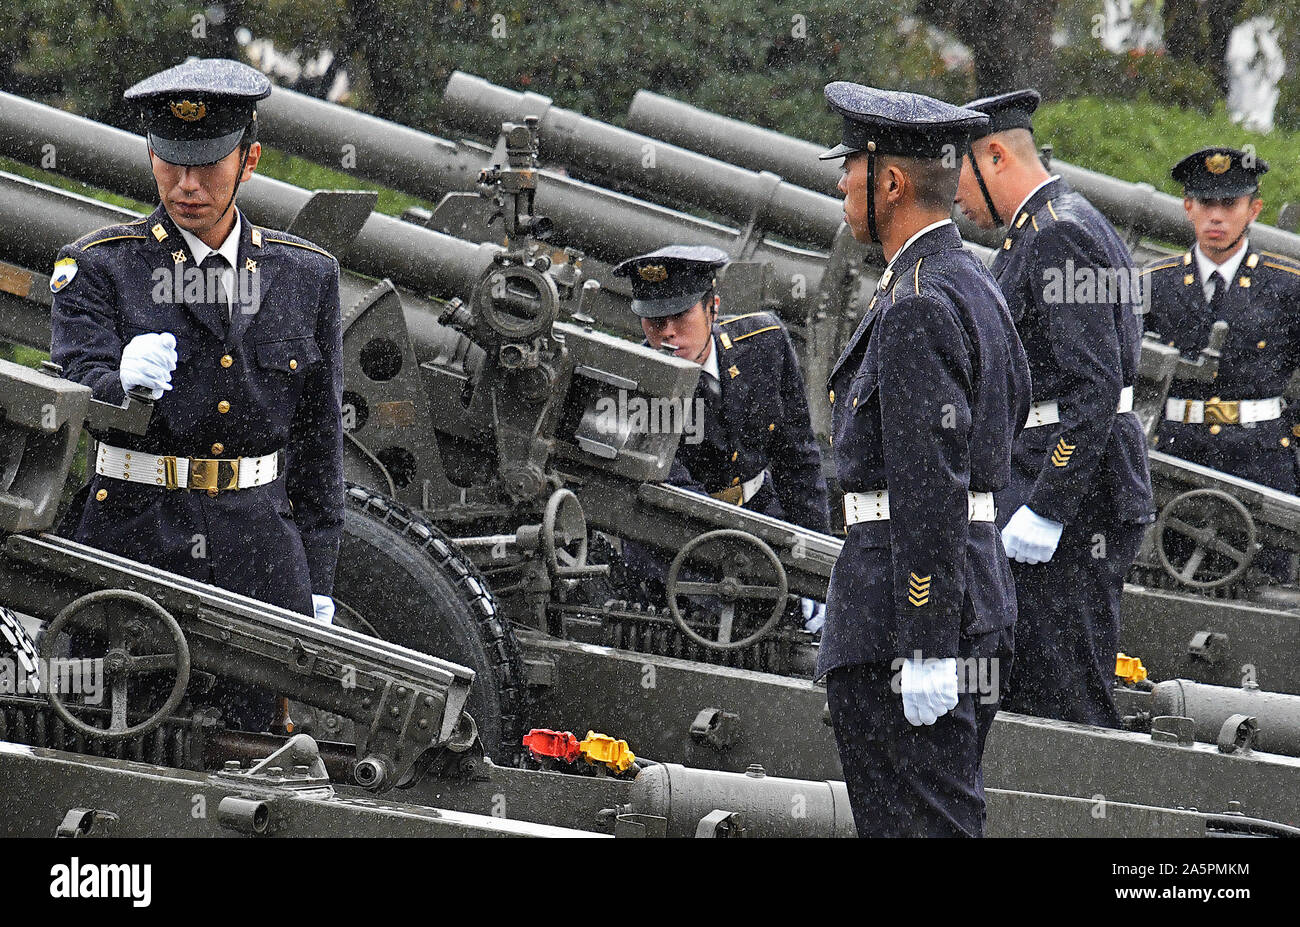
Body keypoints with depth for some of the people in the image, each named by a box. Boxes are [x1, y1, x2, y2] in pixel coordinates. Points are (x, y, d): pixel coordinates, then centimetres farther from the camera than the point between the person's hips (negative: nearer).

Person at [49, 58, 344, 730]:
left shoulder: (307, 276, 10)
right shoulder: (95, 268, 0)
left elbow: (320, 444, 14)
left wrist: (318, 587, 11)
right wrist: (124, 382, -35)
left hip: (261, 557, 2)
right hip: (129, 543, -2)